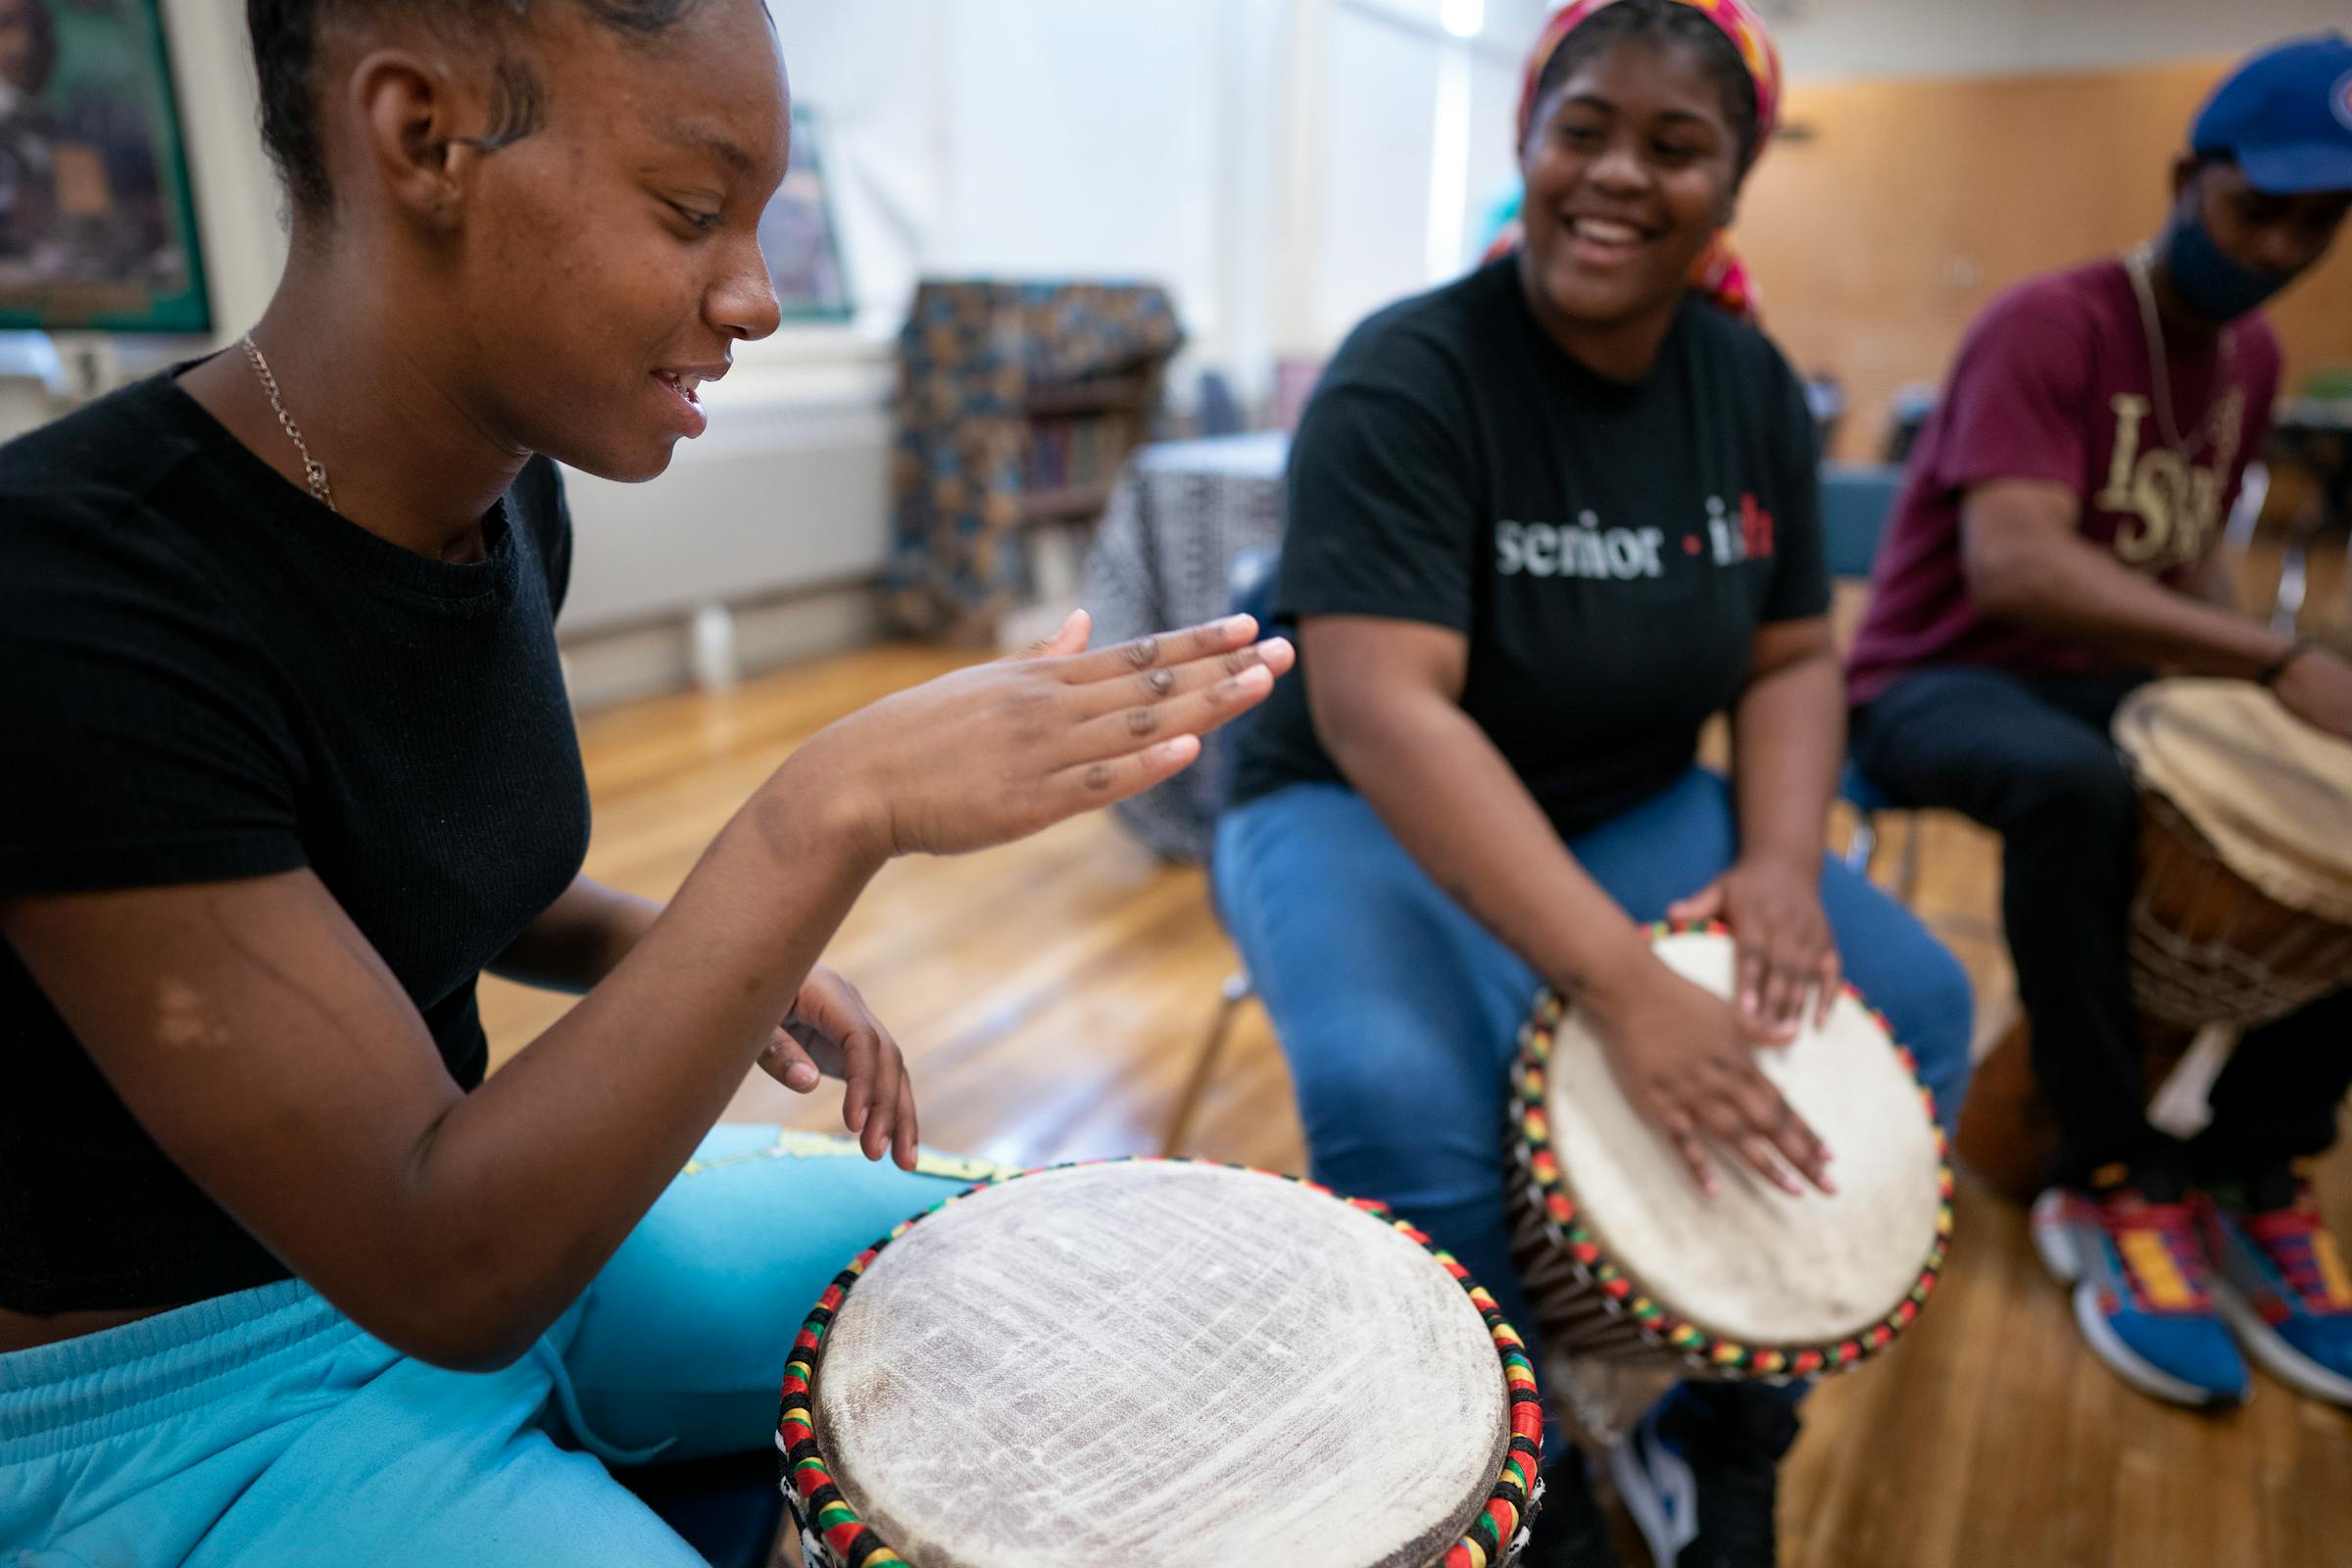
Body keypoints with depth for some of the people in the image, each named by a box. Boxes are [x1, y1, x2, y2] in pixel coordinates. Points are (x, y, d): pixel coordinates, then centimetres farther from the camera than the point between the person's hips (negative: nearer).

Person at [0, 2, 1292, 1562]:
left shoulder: (507, 498, -6)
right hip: (177, 1395, -6)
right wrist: (835, 810, -36)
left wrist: (705, 953, -9)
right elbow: (444, 1273, -29)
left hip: (503, 1207, 7)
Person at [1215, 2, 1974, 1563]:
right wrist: (1624, 984, -38)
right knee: (1396, 1096, -33)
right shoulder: (1407, 380, -20)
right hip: (1371, 820, -5)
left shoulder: (1751, 384, 1)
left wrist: (1780, 863, -15)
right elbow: (1381, 710, -31)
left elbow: (1791, 656, 6)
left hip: (1632, 811, 6)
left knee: (1914, 1001, -9)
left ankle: (1723, 1427, 12)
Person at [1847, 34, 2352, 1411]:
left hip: (2110, 673, 8)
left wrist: (2241, 665, 0)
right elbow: (2014, 567, -31)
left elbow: (2182, 551, 21)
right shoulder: (2049, 328, -15)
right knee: (2072, 784, -40)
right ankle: (2118, 1183, -22)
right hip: (1940, 679, -7)